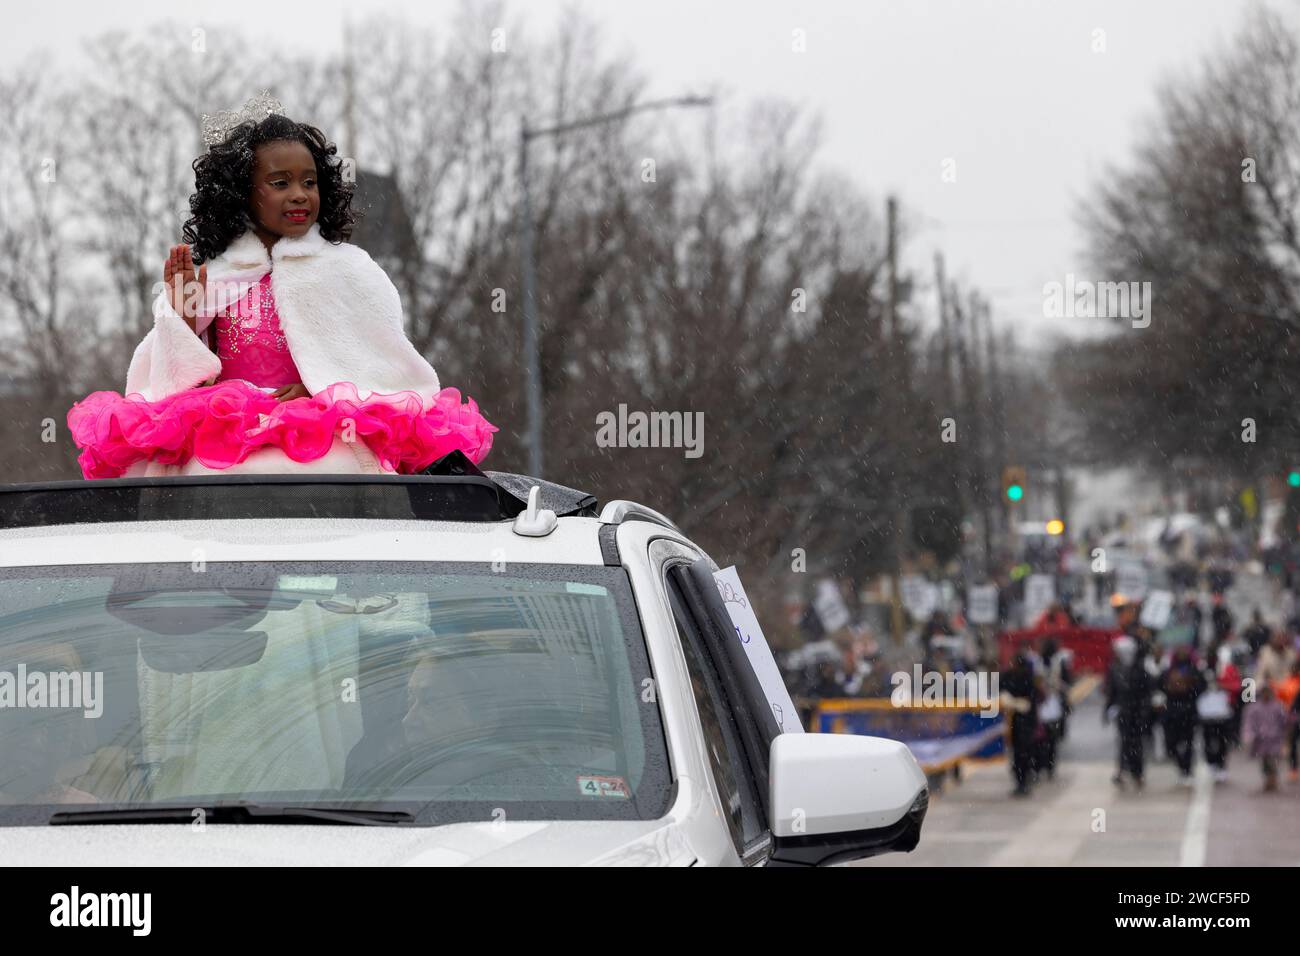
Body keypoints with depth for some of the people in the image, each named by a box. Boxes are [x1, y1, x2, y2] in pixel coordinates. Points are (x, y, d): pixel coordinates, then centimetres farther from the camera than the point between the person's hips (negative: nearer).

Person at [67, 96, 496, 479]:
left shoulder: (348, 267, 11)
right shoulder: (210, 271, 12)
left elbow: (381, 362, 7)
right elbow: (187, 378, 12)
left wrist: (320, 388, -8)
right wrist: (184, 308, -3)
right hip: (223, 431, 1)